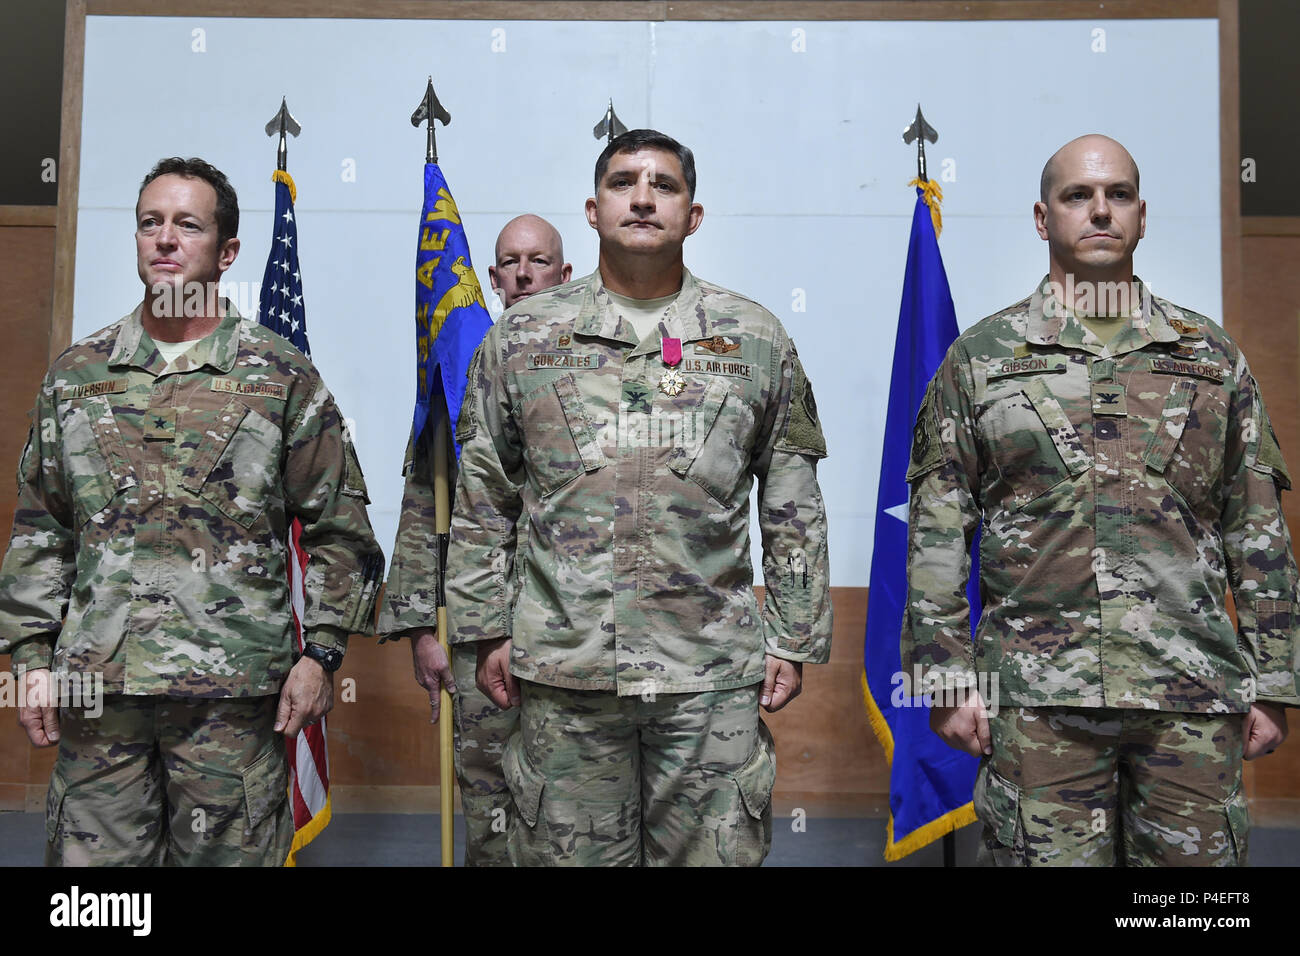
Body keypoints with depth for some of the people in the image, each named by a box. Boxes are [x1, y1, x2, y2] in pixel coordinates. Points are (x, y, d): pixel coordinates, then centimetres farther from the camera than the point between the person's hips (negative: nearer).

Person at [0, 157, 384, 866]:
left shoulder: (281, 375, 1)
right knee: (91, 853, 10)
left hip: (233, 691, -2)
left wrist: (321, 651, -4)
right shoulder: (76, 374, 10)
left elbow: (339, 529, 2)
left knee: (229, 854, 6)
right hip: (95, 685, 3)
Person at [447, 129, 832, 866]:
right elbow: (483, 501, 9)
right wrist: (486, 631, 4)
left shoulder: (756, 339, 7)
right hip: (563, 669, 0)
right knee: (570, 851, 10)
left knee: (717, 850, 7)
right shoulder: (522, 337, 7)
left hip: (715, 672, 0)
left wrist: (796, 640, 4)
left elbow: (794, 507, 8)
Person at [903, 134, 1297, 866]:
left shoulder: (1212, 355, 11)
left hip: (1194, 695, 2)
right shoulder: (980, 358, 5)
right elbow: (937, 531, 2)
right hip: (1036, 699, -2)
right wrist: (950, 680, -3)